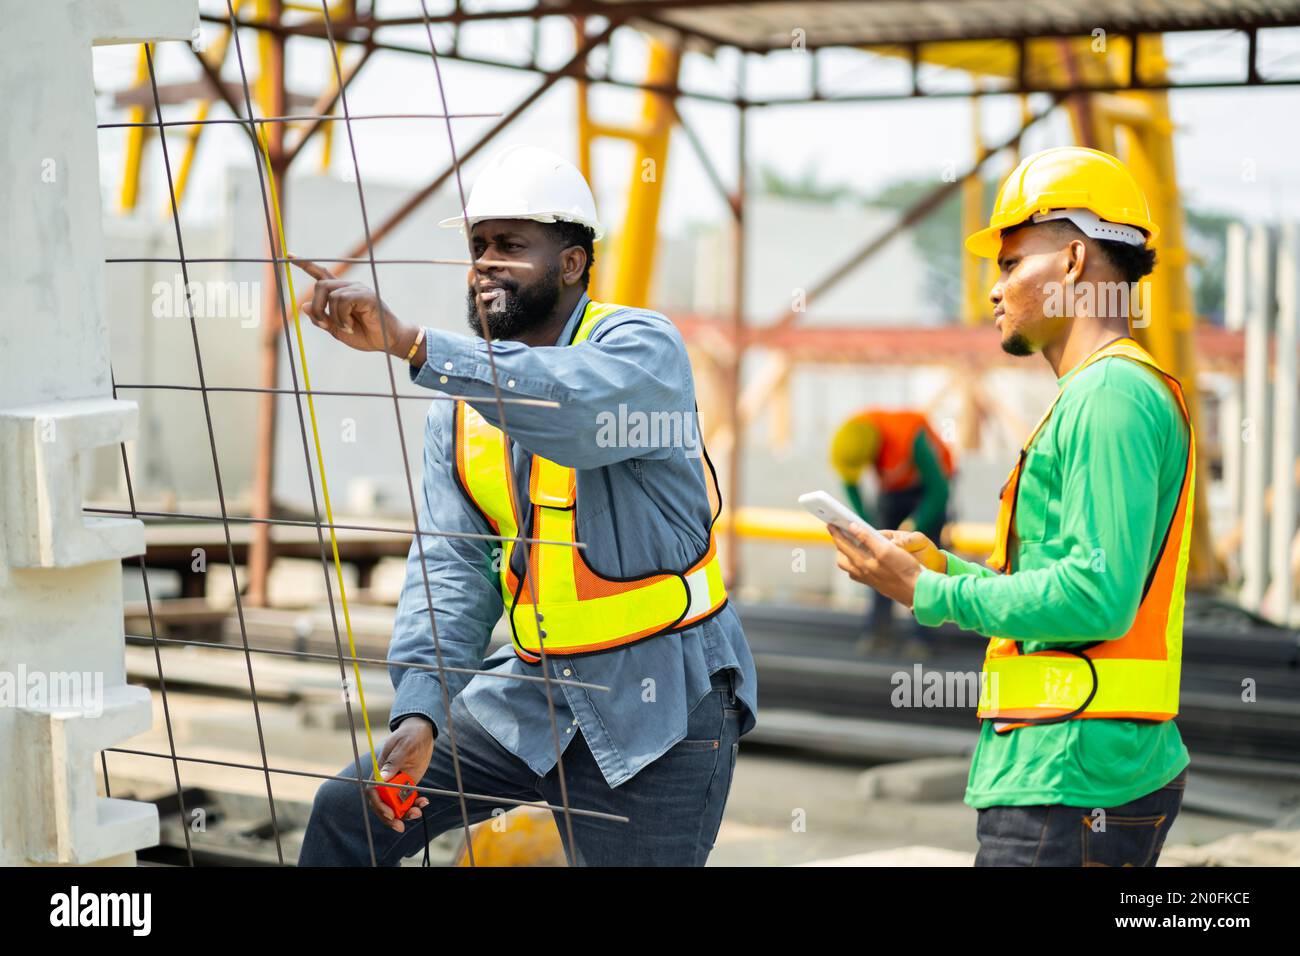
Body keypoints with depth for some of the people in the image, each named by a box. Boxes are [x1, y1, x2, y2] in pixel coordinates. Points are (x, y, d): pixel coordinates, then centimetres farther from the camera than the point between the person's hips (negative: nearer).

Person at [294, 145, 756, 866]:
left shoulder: (643, 346, -13)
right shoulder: (459, 409, 6)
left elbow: (575, 405, -37)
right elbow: (451, 565, -3)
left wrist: (411, 343, -46)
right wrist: (419, 711, -18)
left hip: (657, 704, -5)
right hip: (528, 693, 6)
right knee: (348, 810, 4)